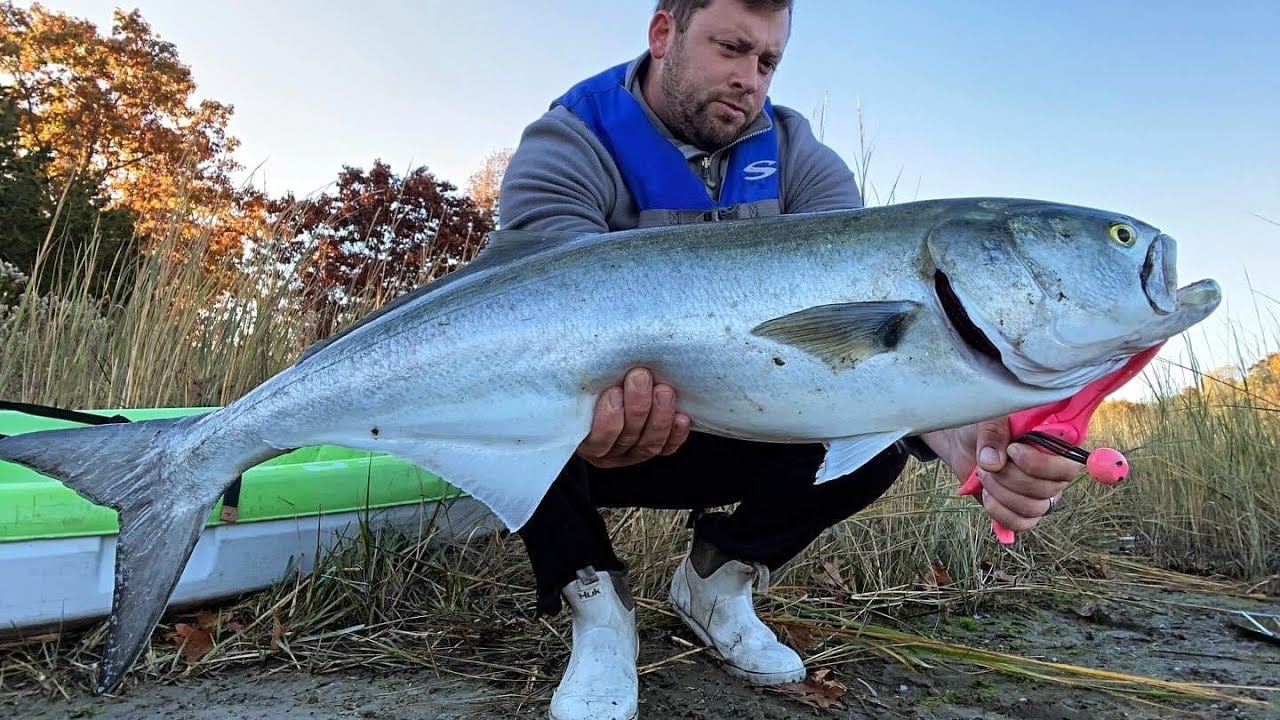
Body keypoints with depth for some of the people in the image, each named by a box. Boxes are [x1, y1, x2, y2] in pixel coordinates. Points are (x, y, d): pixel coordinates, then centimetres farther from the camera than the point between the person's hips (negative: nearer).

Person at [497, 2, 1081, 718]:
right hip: (590, 445, -2)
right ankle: (597, 602, -7)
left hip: (727, 438, 3)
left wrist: (958, 430, -42)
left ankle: (719, 575, 5)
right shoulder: (568, 151, -15)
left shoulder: (799, 163, -6)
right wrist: (587, 406, -57)